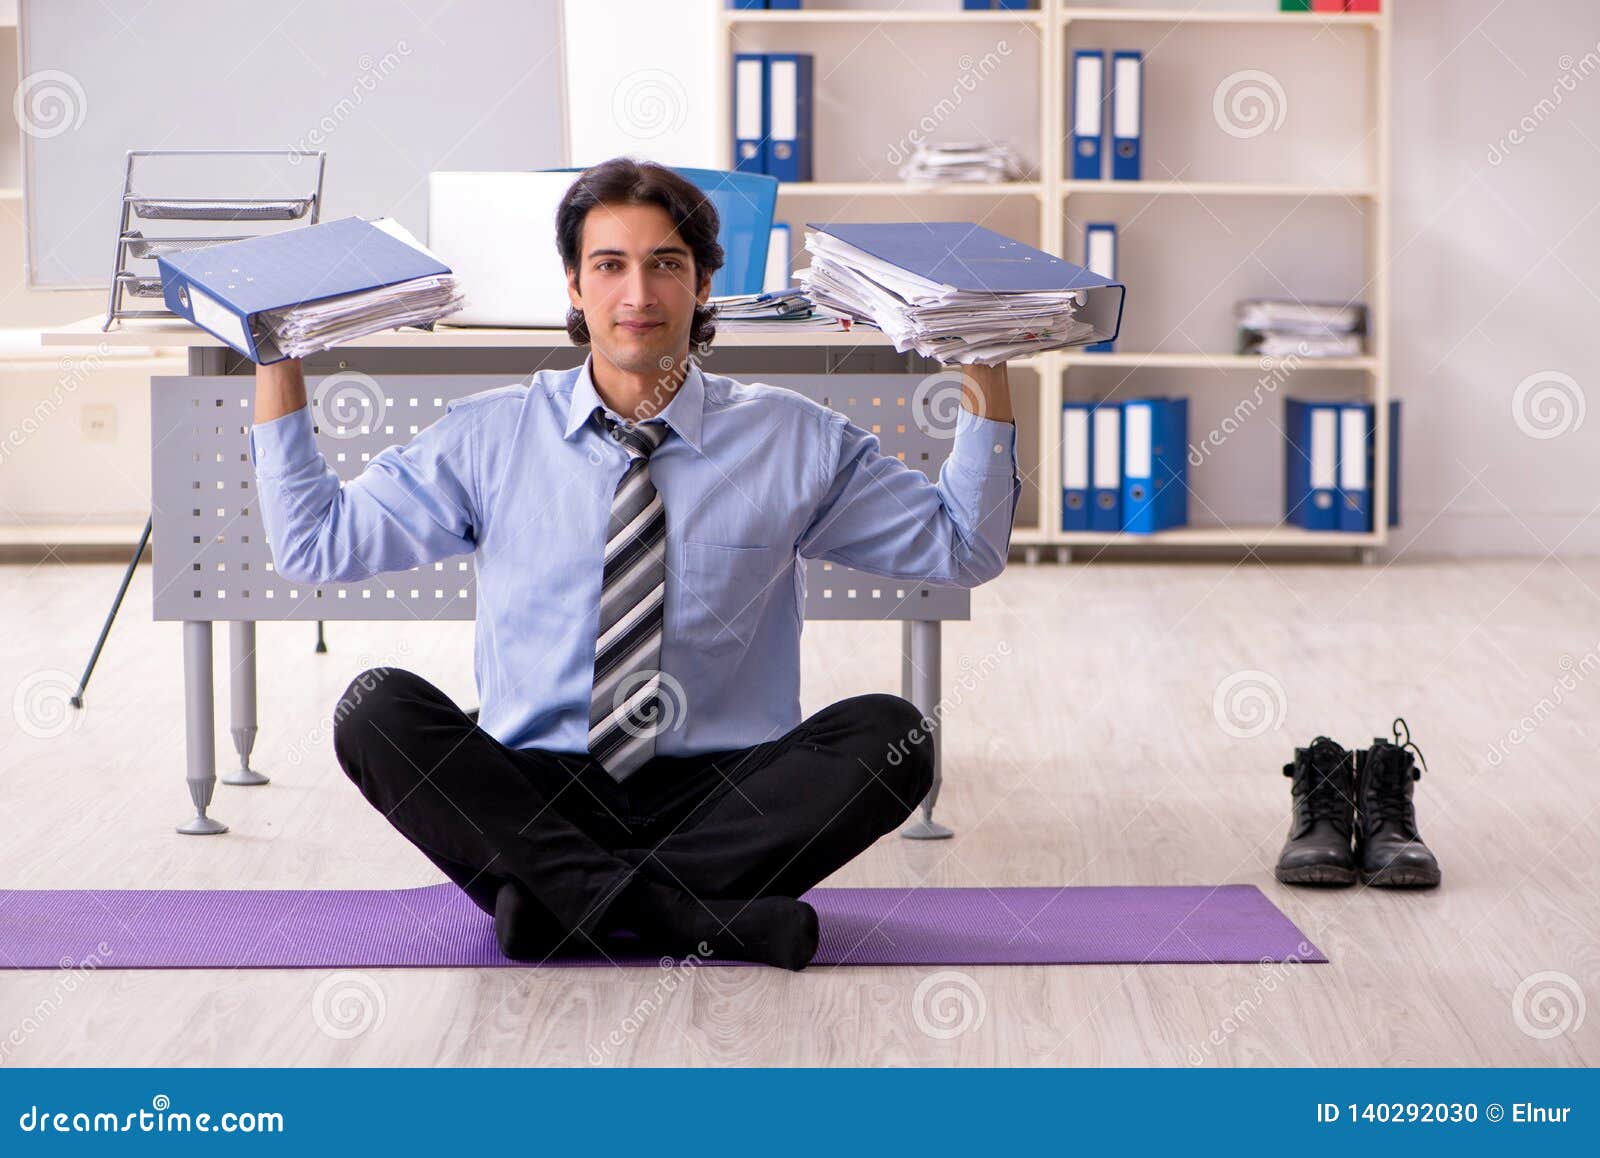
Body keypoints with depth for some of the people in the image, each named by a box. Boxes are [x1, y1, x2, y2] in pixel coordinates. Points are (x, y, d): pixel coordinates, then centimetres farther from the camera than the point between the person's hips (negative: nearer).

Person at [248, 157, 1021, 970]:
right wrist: (278, 367, 1)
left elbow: (964, 546, 9)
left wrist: (986, 377, -1)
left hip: (720, 798, 0)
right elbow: (312, 542, 8)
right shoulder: (489, 438, 9)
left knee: (890, 733, -27)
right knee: (378, 710, -26)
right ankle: (686, 915, -34)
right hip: (534, 796, 0)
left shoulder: (793, 442, 8)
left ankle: (562, 898, -29)